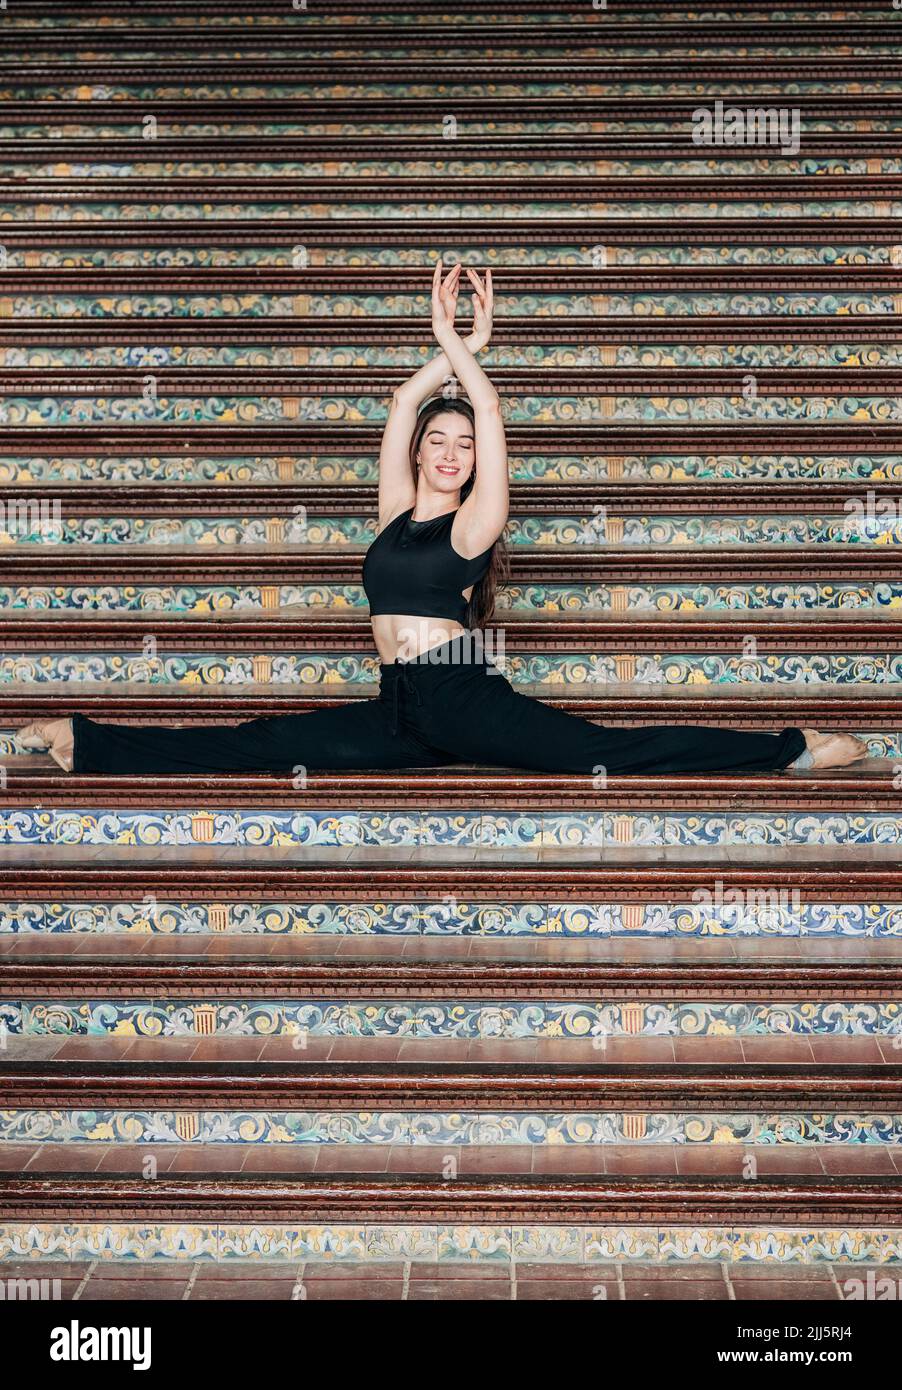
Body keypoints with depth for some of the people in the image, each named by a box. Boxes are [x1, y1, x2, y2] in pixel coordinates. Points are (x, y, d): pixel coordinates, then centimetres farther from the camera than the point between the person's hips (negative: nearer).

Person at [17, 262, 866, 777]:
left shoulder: (470, 526, 0)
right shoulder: (396, 513, 15)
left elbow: (489, 423, -8)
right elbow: (402, 410, 11)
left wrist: (460, 349, -5)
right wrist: (451, 351, 4)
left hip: (465, 700, -5)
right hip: (398, 709, 5)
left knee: (609, 753, -16)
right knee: (256, 747, -1)